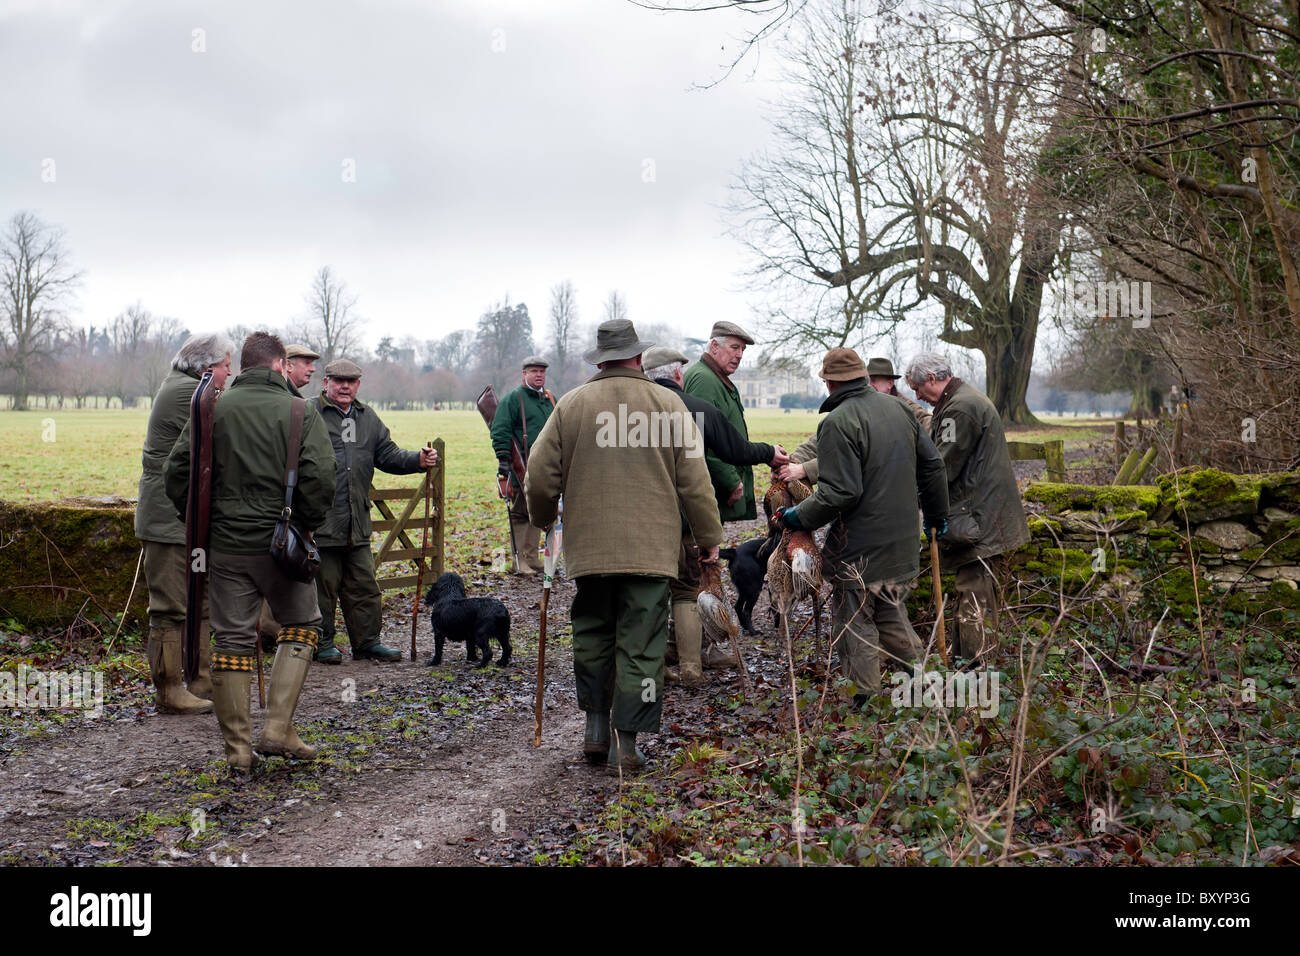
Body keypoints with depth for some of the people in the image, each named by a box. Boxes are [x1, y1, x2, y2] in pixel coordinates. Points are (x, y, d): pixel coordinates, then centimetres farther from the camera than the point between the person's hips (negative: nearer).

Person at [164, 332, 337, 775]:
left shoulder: (212, 409, 3)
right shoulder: (301, 411, -5)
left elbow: (176, 472, 1)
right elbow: (320, 477, -15)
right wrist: (307, 525, -1)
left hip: (225, 545, 2)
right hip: (281, 543, -2)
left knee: (231, 639, 9)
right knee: (301, 625, 16)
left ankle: (237, 749, 12)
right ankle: (278, 729, 5)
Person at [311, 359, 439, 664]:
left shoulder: (367, 418, 16)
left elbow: (388, 455, 16)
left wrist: (419, 459, -2)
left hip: (357, 522, 6)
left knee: (364, 586, 11)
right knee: (323, 584, 2)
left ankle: (367, 642, 20)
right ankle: (322, 643, 15)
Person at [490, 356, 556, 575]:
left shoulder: (550, 399, 17)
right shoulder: (513, 399, -3)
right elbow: (500, 430, -8)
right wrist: (503, 459, -16)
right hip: (522, 466, -6)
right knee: (521, 513, -5)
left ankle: (532, 557, 16)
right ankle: (519, 560, -1)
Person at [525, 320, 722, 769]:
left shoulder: (571, 405, 3)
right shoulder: (668, 404, -1)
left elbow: (540, 478, 5)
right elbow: (694, 482, 0)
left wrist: (541, 520, 25)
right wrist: (709, 538, 11)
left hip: (588, 547, 2)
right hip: (651, 548, -2)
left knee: (592, 635, 17)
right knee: (640, 647, 3)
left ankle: (596, 727, 19)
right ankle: (626, 742, 4)